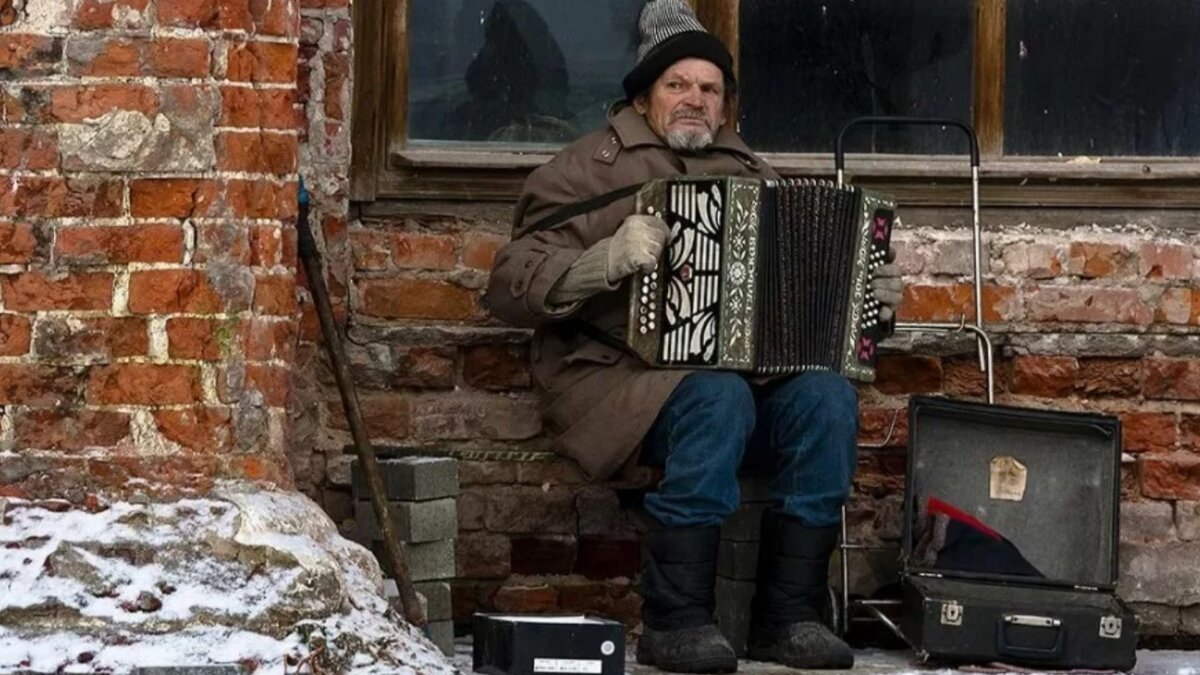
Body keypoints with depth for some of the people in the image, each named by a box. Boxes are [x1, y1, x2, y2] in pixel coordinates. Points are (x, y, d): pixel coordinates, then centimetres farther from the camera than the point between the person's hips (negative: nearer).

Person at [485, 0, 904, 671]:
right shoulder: (590, 169, 6)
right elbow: (513, 287, -4)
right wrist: (608, 260, -19)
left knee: (828, 395, -24)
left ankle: (791, 615, -20)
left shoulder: (749, 170, 23)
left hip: (754, 365, 5)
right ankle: (675, 620, -28)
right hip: (623, 372, -5)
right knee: (718, 398, -35)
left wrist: (868, 295, 7)